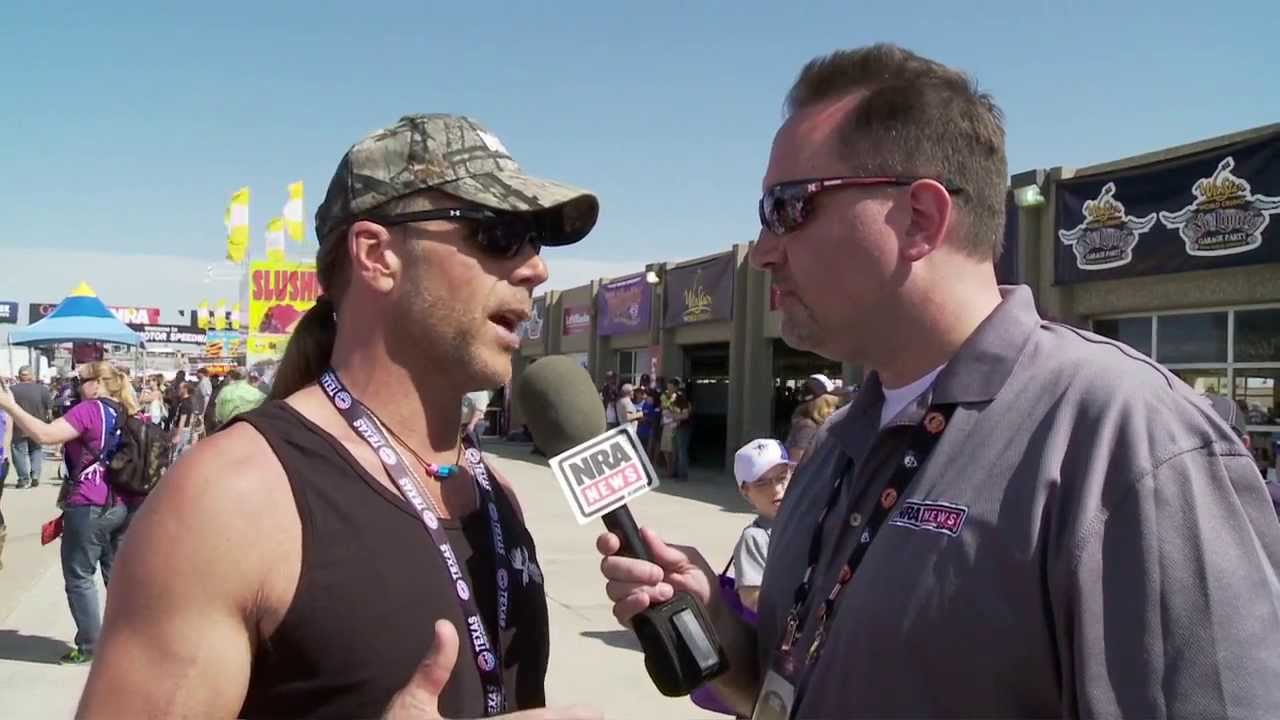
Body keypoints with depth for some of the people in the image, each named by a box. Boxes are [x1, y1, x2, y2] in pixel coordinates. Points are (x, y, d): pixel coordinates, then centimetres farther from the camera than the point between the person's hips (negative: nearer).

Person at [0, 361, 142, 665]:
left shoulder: (89, 410, -12)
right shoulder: (126, 415, 11)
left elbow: (44, 434, -23)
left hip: (88, 508, -7)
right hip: (122, 506, 7)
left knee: (79, 579, 4)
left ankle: (89, 646, 8)